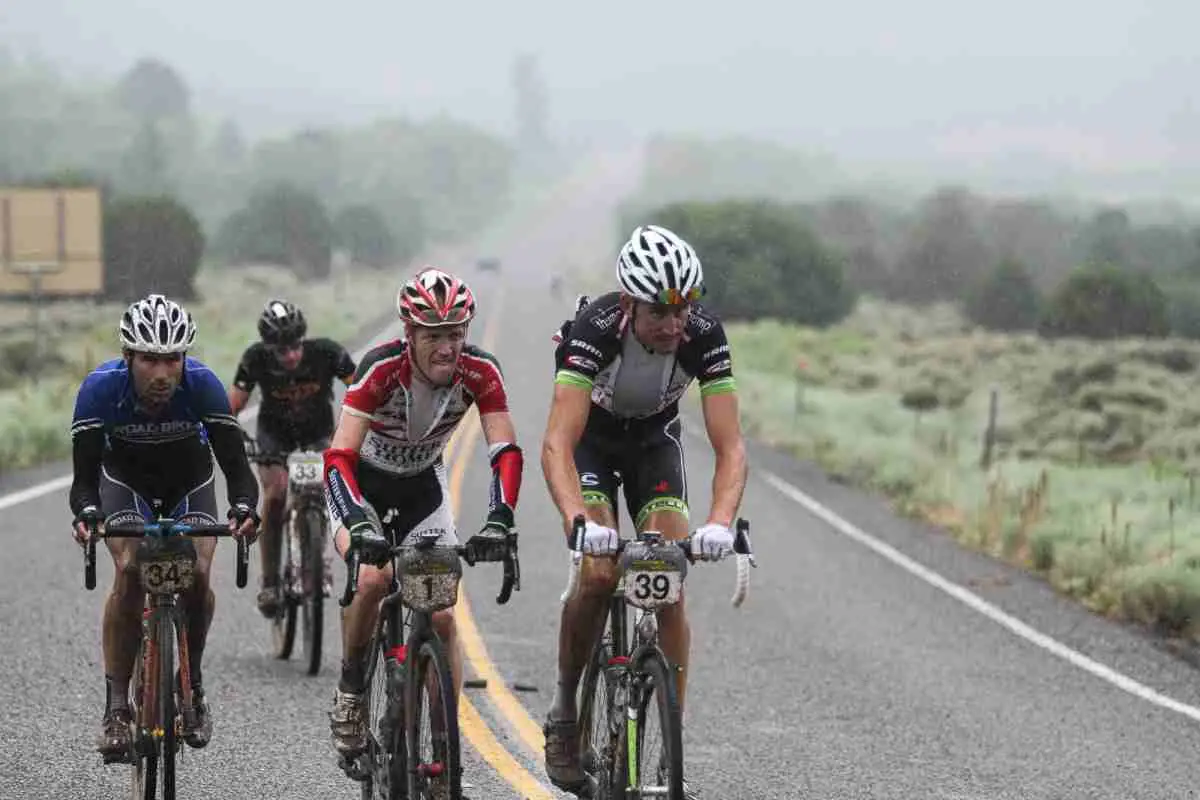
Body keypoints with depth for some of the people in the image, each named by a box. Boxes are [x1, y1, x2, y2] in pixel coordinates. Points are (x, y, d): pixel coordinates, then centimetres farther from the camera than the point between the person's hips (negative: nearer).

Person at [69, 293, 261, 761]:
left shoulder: (202, 385, -32)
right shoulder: (101, 388, -32)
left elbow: (235, 463, -32)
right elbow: (85, 474, -32)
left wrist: (243, 509, -53)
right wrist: (86, 514, -54)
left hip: (189, 484, 1)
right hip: (126, 481, -1)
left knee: (197, 575, -22)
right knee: (129, 572, -26)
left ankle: (191, 684, 5)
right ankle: (116, 708, -19)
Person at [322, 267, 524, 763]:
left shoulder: (480, 372, -24)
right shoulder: (381, 369, -33)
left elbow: (507, 452, -28)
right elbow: (338, 457, -39)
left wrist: (499, 519, -46)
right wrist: (360, 525, -55)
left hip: (423, 485, 3)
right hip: (363, 483, -3)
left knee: (441, 615, -7)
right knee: (373, 577, -30)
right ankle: (350, 692, -6)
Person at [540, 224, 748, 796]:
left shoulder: (704, 335, -29)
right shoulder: (595, 330, -36)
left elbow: (730, 448, -30)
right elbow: (557, 445, -43)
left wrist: (719, 524, -48)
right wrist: (580, 521, -59)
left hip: (652, 440, 2)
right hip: (589, 439, -2)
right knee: (598, 574, -23)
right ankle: (564, 713, -1)